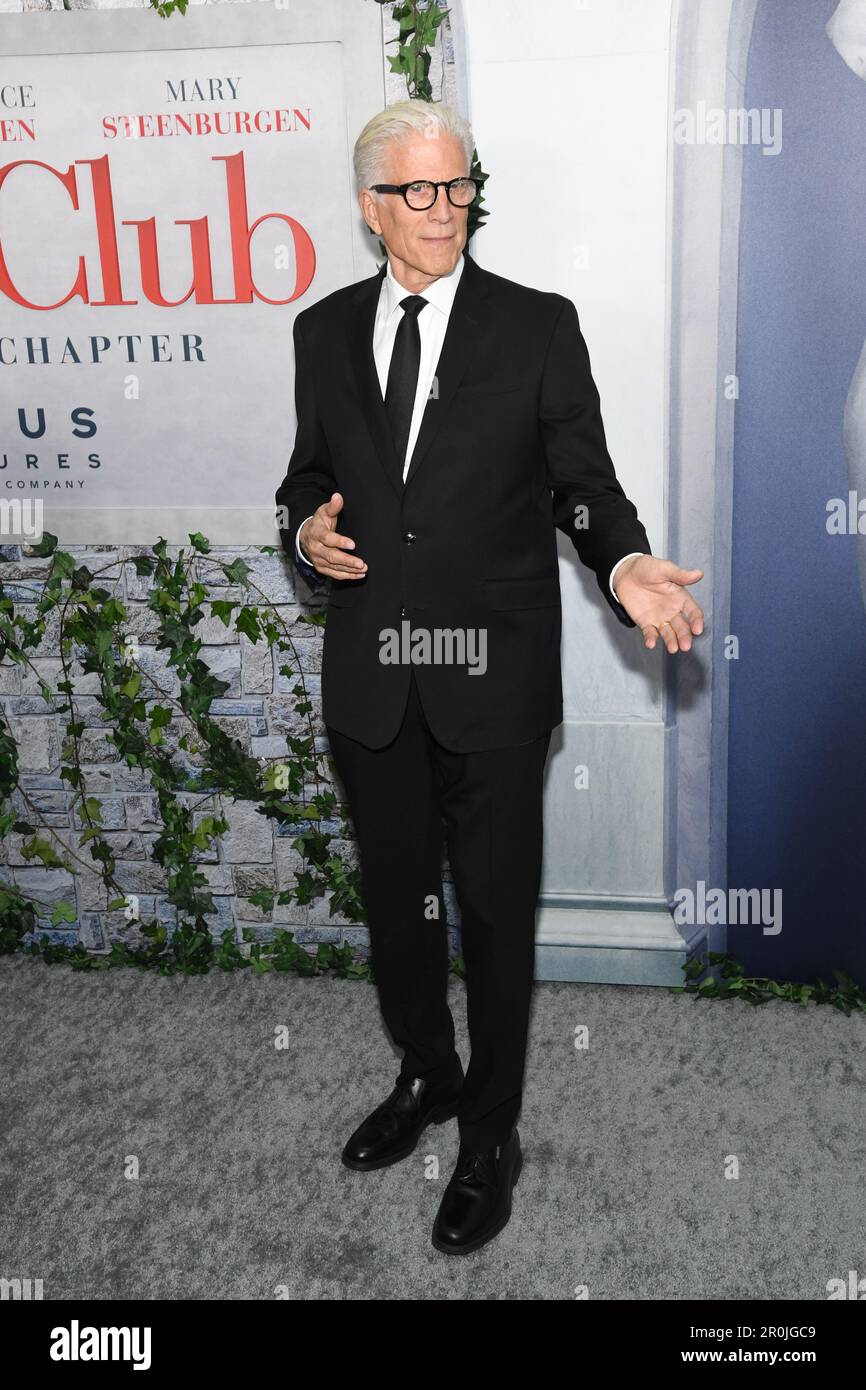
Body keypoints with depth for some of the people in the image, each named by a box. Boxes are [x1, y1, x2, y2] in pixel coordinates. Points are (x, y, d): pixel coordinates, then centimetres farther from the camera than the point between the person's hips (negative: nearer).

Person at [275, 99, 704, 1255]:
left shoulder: (538, 326, -3)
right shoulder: (324, 333, 6)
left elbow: (584, 481, -2)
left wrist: (626, 565, -22)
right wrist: (307, 530, -8)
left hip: (493, 677, -3)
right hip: (369, 676, 4)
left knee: (495, 908, 8)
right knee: (395, 896, 19)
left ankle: (491, 1135, 29)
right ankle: (427, 1075, 44)